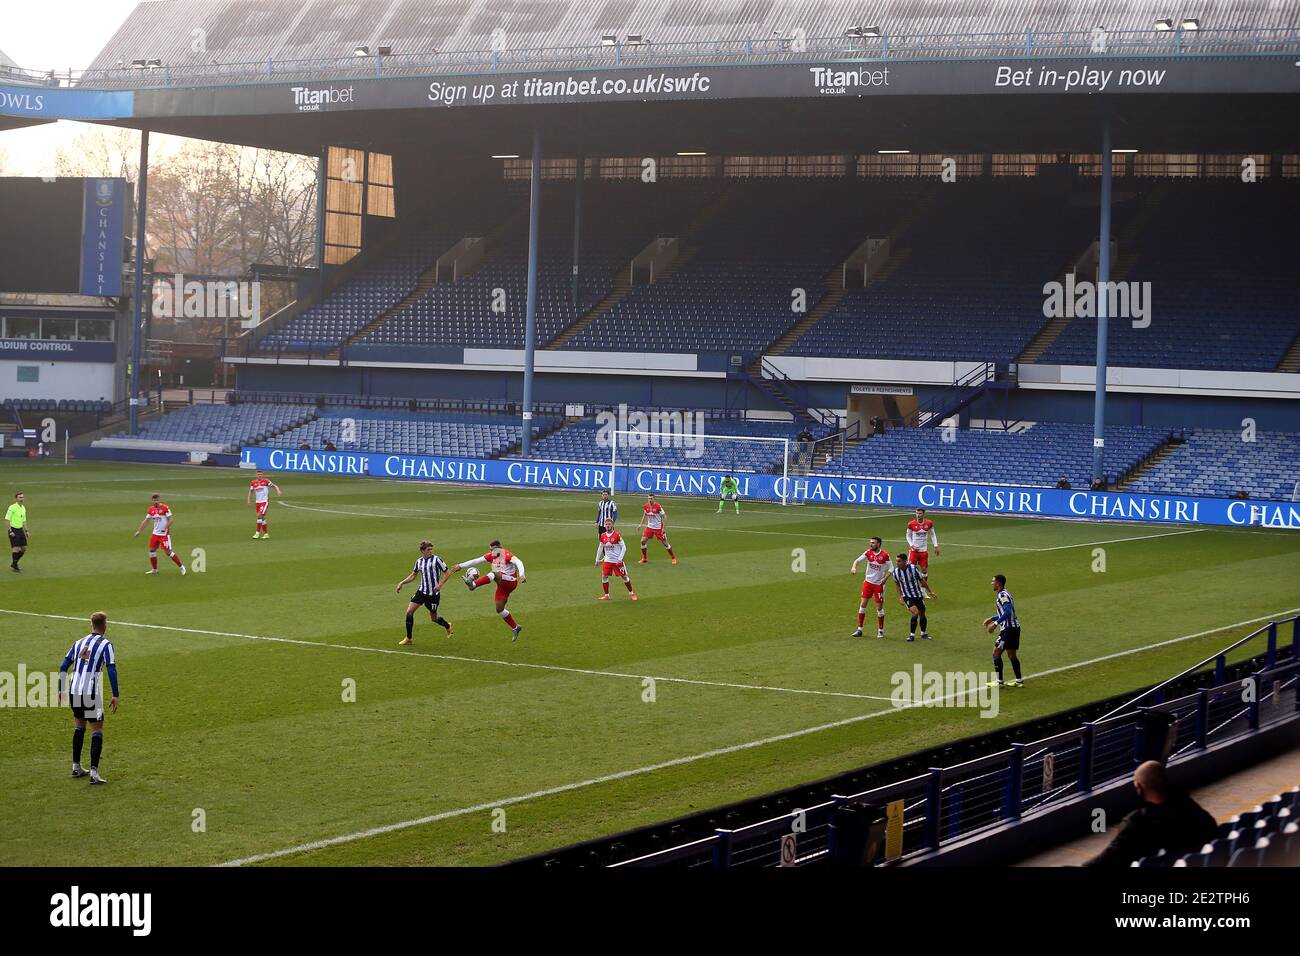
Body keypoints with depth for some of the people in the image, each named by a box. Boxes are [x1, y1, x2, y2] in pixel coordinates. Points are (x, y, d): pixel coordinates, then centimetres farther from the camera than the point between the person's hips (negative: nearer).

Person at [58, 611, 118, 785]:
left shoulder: (79, 643, 14)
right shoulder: (105, 645, -3)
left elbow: (63, 667, 13)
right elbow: (111, 670, -11)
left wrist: (61, 690, 19)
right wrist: (115, 696, -9)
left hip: (74, 691, 6)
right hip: (91, 692, -6)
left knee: (79, 726, 24)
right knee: (97, 730, 1)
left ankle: (76, 767, 28)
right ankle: (94, 772, -8)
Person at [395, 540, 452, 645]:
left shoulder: (437, 559, -9)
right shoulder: (419, 561, 6)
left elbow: (446, 573, -4)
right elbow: (413, 575, 20)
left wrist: (440, 584, -18)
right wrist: (402, 583, 10)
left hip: (433, 593, -4)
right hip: (422, 591, 4)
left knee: (434, 617, 7)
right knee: (409, 611, -8)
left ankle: (448, 626, 41)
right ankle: (408, 638, 5)